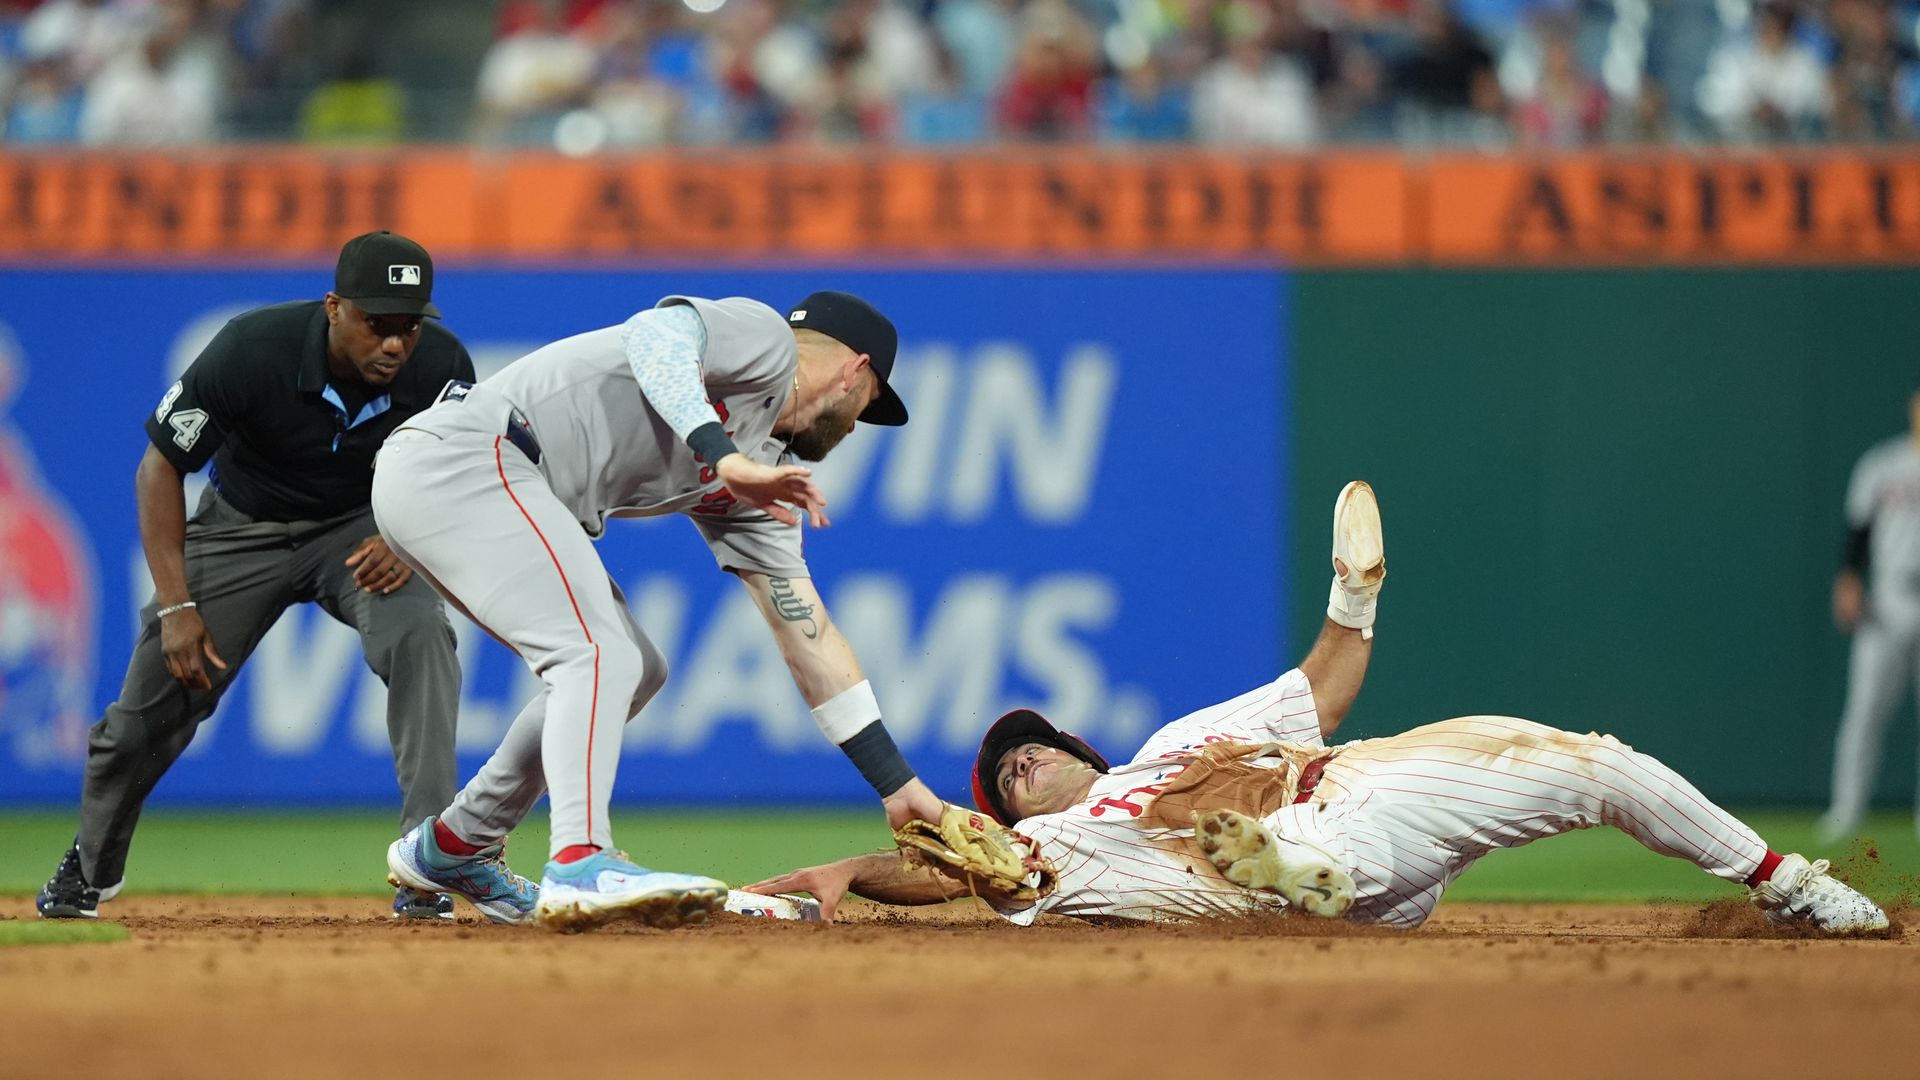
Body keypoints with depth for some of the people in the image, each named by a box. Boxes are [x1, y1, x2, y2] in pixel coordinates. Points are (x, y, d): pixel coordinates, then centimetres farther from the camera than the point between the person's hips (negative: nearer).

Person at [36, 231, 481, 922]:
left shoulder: (441, 366, -23)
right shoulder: (252, 349, -30)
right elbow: (159, 469, -18)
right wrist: (176, 605, -23)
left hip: (365, 528, 1)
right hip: (243, 526, 0)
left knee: (419, 633, -29)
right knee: (153, 702, 0)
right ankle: (90, 867, 29)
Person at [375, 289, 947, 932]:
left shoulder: (759, 477, 21)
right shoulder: (763, 338, -2)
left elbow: (805, 631, 21)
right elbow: (656, 334, -24)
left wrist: (897, 783, 19)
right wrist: (726, 458, -34)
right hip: (456, 461, -10)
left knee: (634, 671, 19)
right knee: (601, 656, -20)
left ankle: (450, 851, 28)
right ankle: (579, 867, -33)